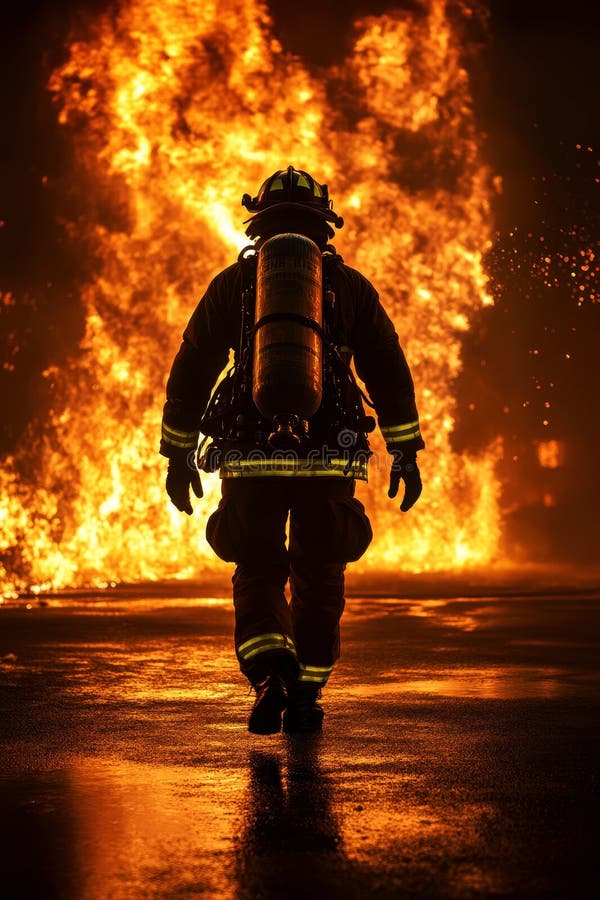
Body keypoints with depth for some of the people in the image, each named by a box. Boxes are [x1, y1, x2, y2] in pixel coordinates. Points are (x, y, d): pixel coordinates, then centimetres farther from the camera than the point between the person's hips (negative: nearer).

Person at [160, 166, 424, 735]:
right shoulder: (349, 285, 9)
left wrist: (178, 455, 15)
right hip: (328, 460, 0)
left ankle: (270, 674, -13)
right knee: (318, 580, 14)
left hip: (250, 458, 0)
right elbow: (390, 372, 6)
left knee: (258, 574, 11)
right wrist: (405, 453, 10)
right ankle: (305, 699, 16)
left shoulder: (232, 283, 9)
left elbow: (190, 371, 8)